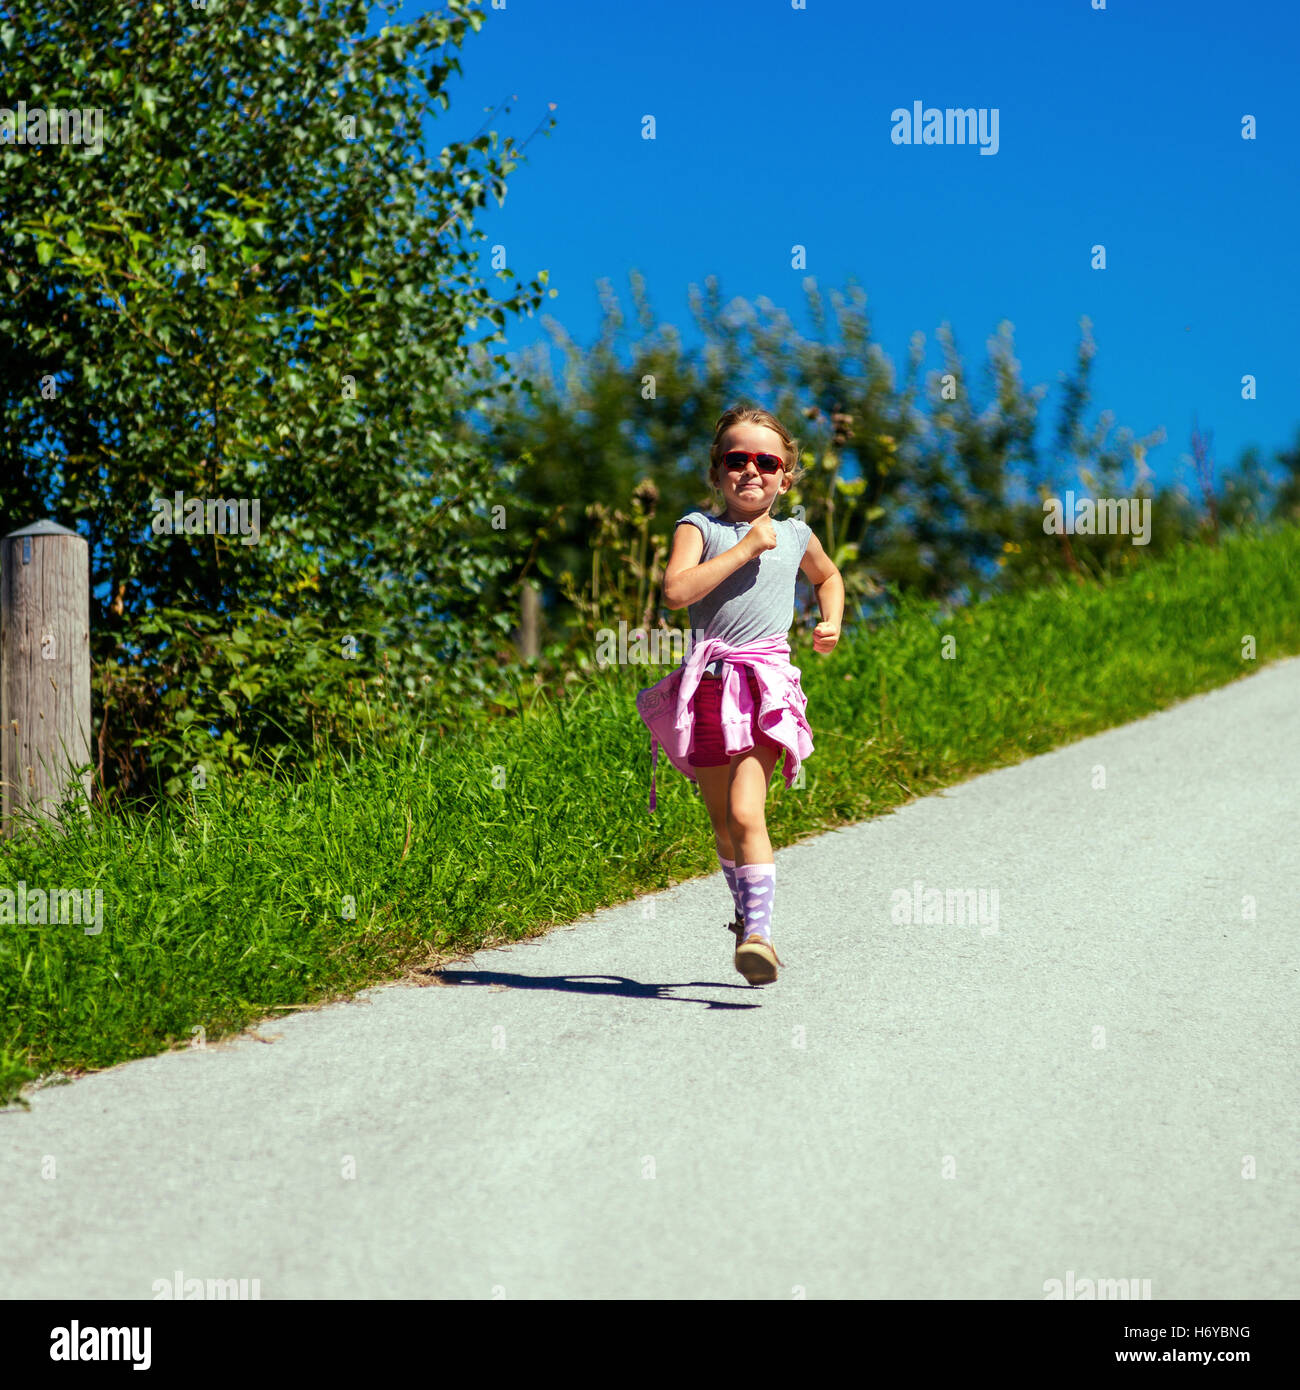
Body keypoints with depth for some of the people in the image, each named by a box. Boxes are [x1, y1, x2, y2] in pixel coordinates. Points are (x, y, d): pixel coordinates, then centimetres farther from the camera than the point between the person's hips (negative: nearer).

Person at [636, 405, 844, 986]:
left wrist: (831, 622, 17)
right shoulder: (699, 527, 3)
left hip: (765, 682, -1)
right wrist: (745, 548, -13)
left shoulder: (795, 536, 12)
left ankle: (759, 934, -23)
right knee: (723, 824, 11)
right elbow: (676, 591, -16)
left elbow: (828, 576, 35)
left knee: (746, 813, -18)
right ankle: (748, 917, 32)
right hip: (707, 685, 1)